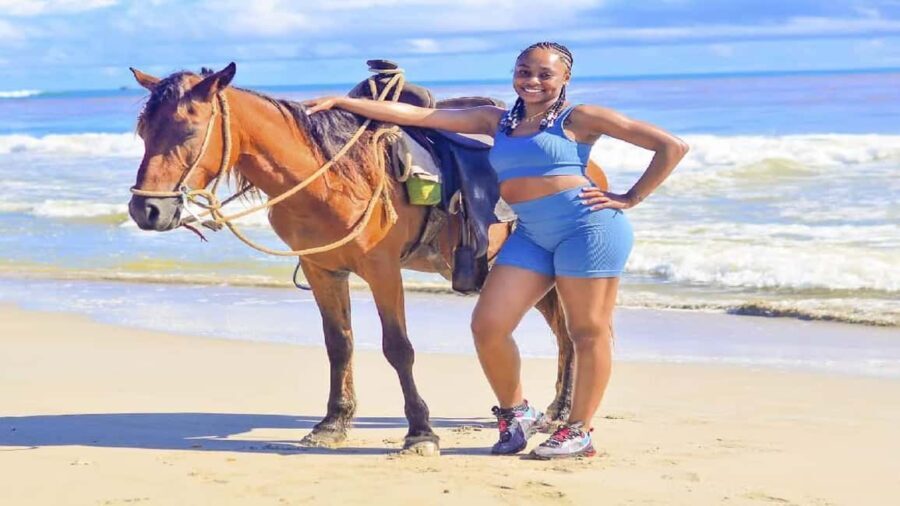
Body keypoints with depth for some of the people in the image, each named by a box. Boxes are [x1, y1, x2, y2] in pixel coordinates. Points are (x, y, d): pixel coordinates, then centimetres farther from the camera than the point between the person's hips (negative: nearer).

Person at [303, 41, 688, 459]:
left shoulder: (578, 119, 0)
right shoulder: (497, 121, 15)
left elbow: (672, 147, -2)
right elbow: (416, 115, 11)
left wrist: (630, 199, -5)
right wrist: (341, 103, 7)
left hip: (587, 225, -6)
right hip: (531, 234, 6)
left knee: (589, 330, 0)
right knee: (488, 326, -1)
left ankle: (578, 430, 13)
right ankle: (516, 414, 19)